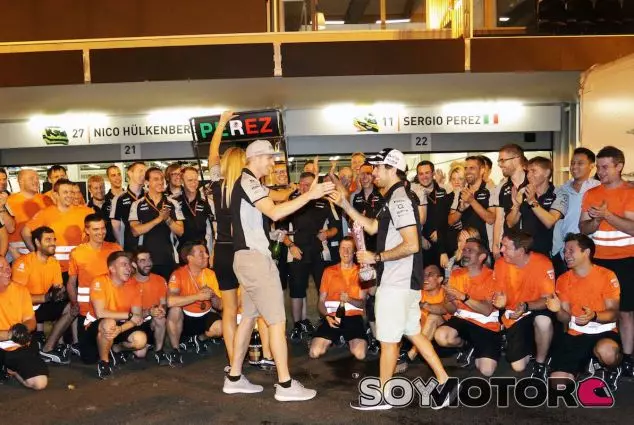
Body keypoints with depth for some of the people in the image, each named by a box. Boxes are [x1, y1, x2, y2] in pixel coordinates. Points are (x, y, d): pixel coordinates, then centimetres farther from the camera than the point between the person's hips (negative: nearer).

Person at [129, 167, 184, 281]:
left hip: (169, 259, 1)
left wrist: (168, 219, -16)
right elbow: (135, 231, -8)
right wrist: (159, 218, -17)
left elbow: (180, 231, 3)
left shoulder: (173, 204, 5)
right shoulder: (137, 205, 2)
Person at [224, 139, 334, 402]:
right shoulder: (248, 181, -13)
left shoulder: (248, 183, 20)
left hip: (250, 257, 11)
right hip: (254, 257, -11)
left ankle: (234, 378, 20)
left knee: (249, 317, 14)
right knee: (277, 320, -7)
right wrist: (310, 195, -26)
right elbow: (275, 213, -26)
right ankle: (285, 385, -2)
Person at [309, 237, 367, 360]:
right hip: (332, 316, 1)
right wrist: (327, 316, -10)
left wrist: (349, 299, -22)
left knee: (360, 354, -26)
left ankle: (349, 340, 10)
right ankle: (336, 338, 12)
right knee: (314, 352, -21)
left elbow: (362, 302, 0)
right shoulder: (329, 271, 12)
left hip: (353, 317, -1)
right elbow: (321, 301, 10)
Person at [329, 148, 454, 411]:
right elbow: (372, 227, 20)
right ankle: (444, 383, 21)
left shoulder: (399, 200, -18)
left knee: (388, 339, 2)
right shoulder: (394, 200, 14)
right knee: (413, 333, 17)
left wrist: (376, 258, -17)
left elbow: (411, 245, -25)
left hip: (397, 281, -10)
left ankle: (383, 396, 15)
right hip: (402, 280, 10)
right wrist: (344, 205, 14)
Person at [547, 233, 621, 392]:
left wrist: (593, 316, -31)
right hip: (575, 335, 3)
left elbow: (614, 312, -9)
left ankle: (610, 369, -2)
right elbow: (566, 318, 4)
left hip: (604, 332, -3)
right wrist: (558, 310, -20)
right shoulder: (563, 279, 4)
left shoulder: (607, 275, -6)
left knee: (606, 351, -42)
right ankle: (586, 361, 18)